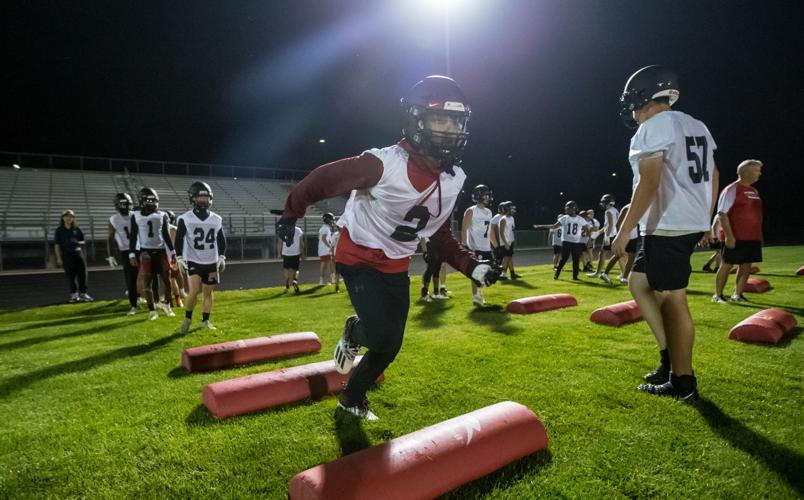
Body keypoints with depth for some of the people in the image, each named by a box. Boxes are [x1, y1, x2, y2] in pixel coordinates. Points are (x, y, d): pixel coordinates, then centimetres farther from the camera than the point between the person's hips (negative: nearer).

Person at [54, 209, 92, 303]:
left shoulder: (77, 229, 9)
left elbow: (84, 242, 14)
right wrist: (59, 258, -6)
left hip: (78, 254, 2)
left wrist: (79, 243, -10)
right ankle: (73, 295, 9)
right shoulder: (59, 230, 3)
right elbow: (56, 245, 1)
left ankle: (82, 293, 10)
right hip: (67, 255, -2)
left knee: (82, 274, 1)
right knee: (71, 276, 0)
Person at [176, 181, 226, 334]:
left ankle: (205, 321, 20)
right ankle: (187, 318, 7)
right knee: (194, 290, -15)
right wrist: (179, 258, -8)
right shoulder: (185, 218, -6)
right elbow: (179, 239, -3)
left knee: (208, 292, 7)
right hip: (193, 261, -3)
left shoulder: (216, 219, 3)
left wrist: (222, 257, 8)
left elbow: (221, 240, 13)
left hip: (211, 262, 3)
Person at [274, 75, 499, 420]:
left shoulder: (454, 180, -6)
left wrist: (471, 266, -6)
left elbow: (440, 235, 6)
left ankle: (352, 400, 37)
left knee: (390, 347, 9)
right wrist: (291, 214, -4)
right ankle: (354, 331, 19)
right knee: (382, 336, -19)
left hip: (396, 266, 6)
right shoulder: (384, 164, -27)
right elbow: (323, 179, -14)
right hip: (359, 257, -6)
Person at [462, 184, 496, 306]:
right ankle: (476, 296, 4)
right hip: (475, 248, -8)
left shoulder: (488, 212, 15)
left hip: (486, 248, 8)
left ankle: (478, 291, 26)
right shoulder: (471, 211, -7)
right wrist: (465, 247, -20)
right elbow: (464, 229, -12)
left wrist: (497, 246, 17)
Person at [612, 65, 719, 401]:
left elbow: (649, 184, -19)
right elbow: (713, 177, 20)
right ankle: (669, 356, 18)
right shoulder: (697, 126, 18)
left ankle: (683, 381, 6)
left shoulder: (653, 128, -10)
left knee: (672, 299, -3)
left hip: (667, 225, -10)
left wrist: (625, 231, -17)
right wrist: (704, 221, 27)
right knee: (639, 283, 16)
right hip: (692, 222, 10)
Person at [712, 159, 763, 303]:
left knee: (746, 265, 8)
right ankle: (717, 295, 8)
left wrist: (759, 235, 17)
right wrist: (729, 236, -21)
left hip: (753, 237, 8)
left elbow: (756, 214, 22)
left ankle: (737, 295, 16)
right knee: (727, 265, -2)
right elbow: (722, 214, -16)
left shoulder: (754, 191, 16)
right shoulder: (731, 190, -10)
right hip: (735, 238, -8)